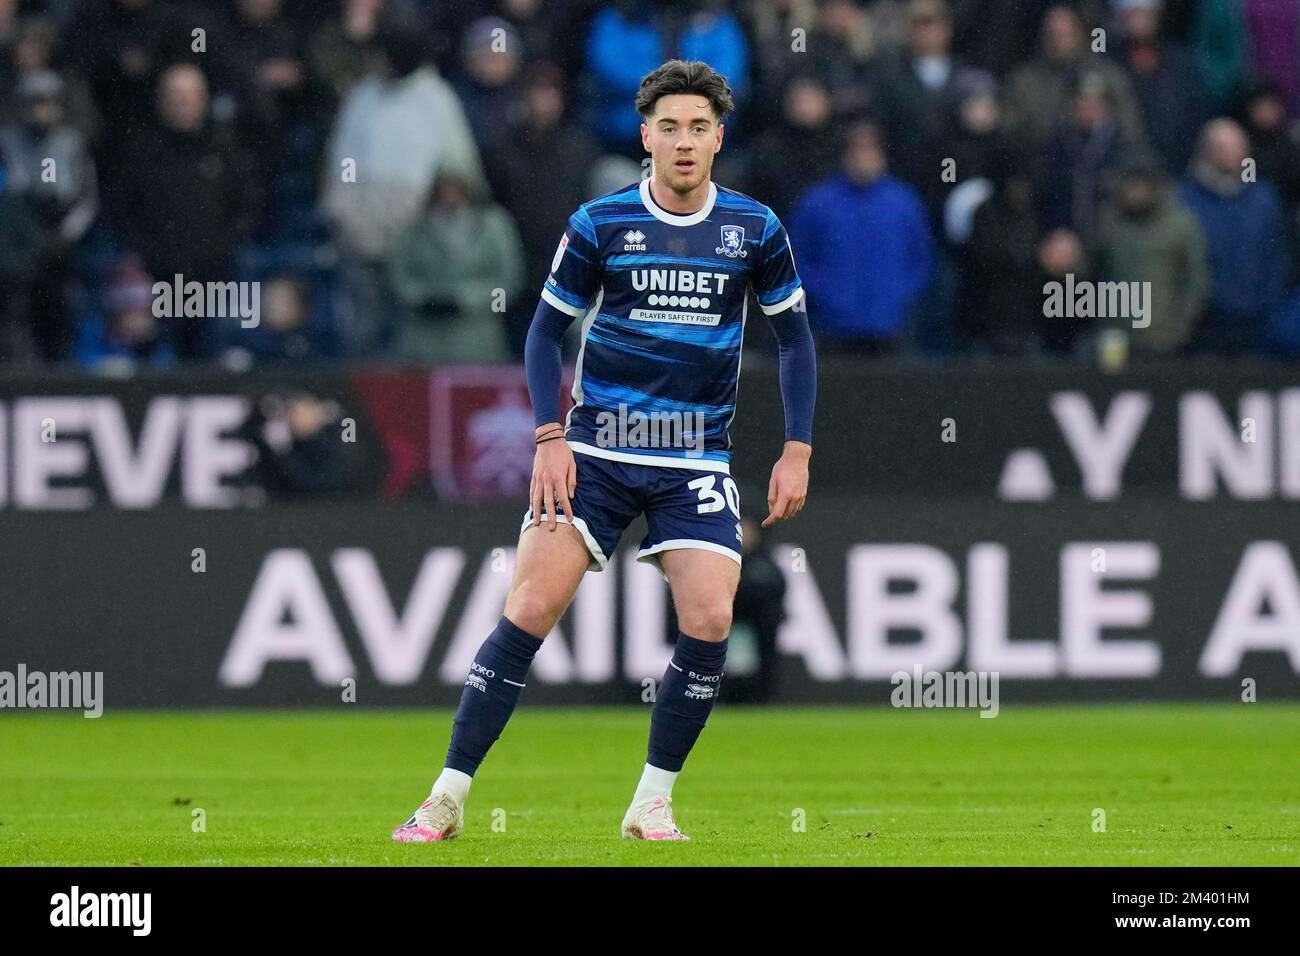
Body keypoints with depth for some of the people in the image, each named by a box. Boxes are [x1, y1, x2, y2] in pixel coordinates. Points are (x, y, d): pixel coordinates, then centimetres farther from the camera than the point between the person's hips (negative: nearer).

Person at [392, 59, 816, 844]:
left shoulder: (755, 231, 2)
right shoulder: (599, 226, -1)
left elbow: (795, 336, 11)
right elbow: (546, 331, 7)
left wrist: (797, 452, 4)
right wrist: (550, 438, -5)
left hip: (697, 461, 1)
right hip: (595, 450, -1)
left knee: (711, 619, -15)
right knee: (530, 610, -11)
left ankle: (652, 804, 2)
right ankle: (449, 798, -4)